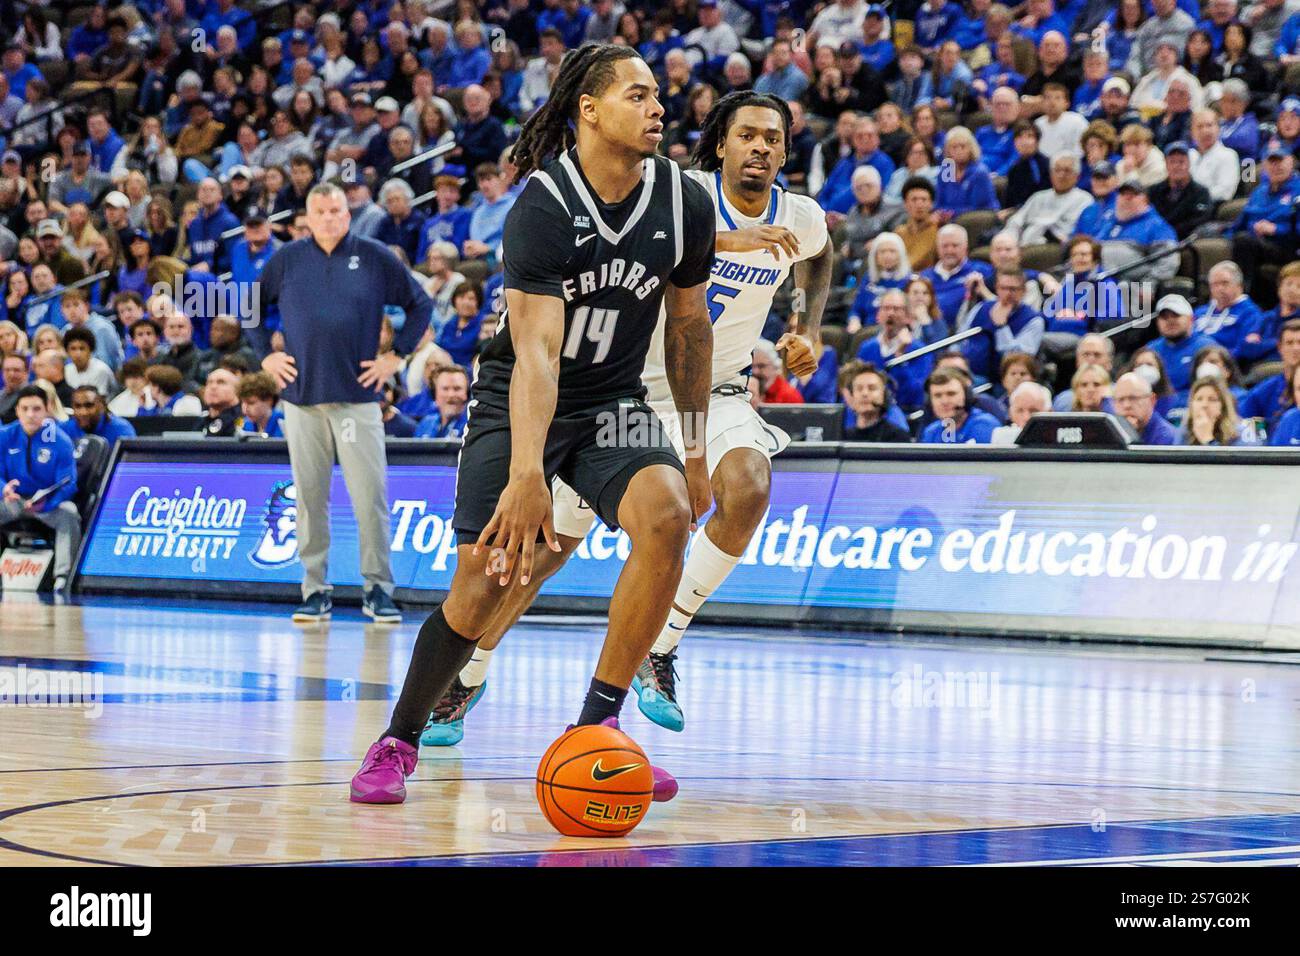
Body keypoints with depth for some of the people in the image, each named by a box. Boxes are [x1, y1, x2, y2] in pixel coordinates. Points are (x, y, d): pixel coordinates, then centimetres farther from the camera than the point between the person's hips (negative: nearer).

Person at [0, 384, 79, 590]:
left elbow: (67, 485, -14)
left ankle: (63, 575, -35)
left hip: (49, 503, -2)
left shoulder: (60, 440, -12)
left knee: (68, 514, -33)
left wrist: (44, 503, -35)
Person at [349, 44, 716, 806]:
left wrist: (695, 451, 9)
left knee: (667, 515, -25)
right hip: (518, 402, -3)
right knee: (485, 577, -11)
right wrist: (526, 476, -41)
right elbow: (536, 351, -31)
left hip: (615, 401, 4)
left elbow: (688, 324, 8)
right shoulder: (543, 209, -22)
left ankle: (596, 727, -15)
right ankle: (399, 741, 13)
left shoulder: (685, 204, -7)